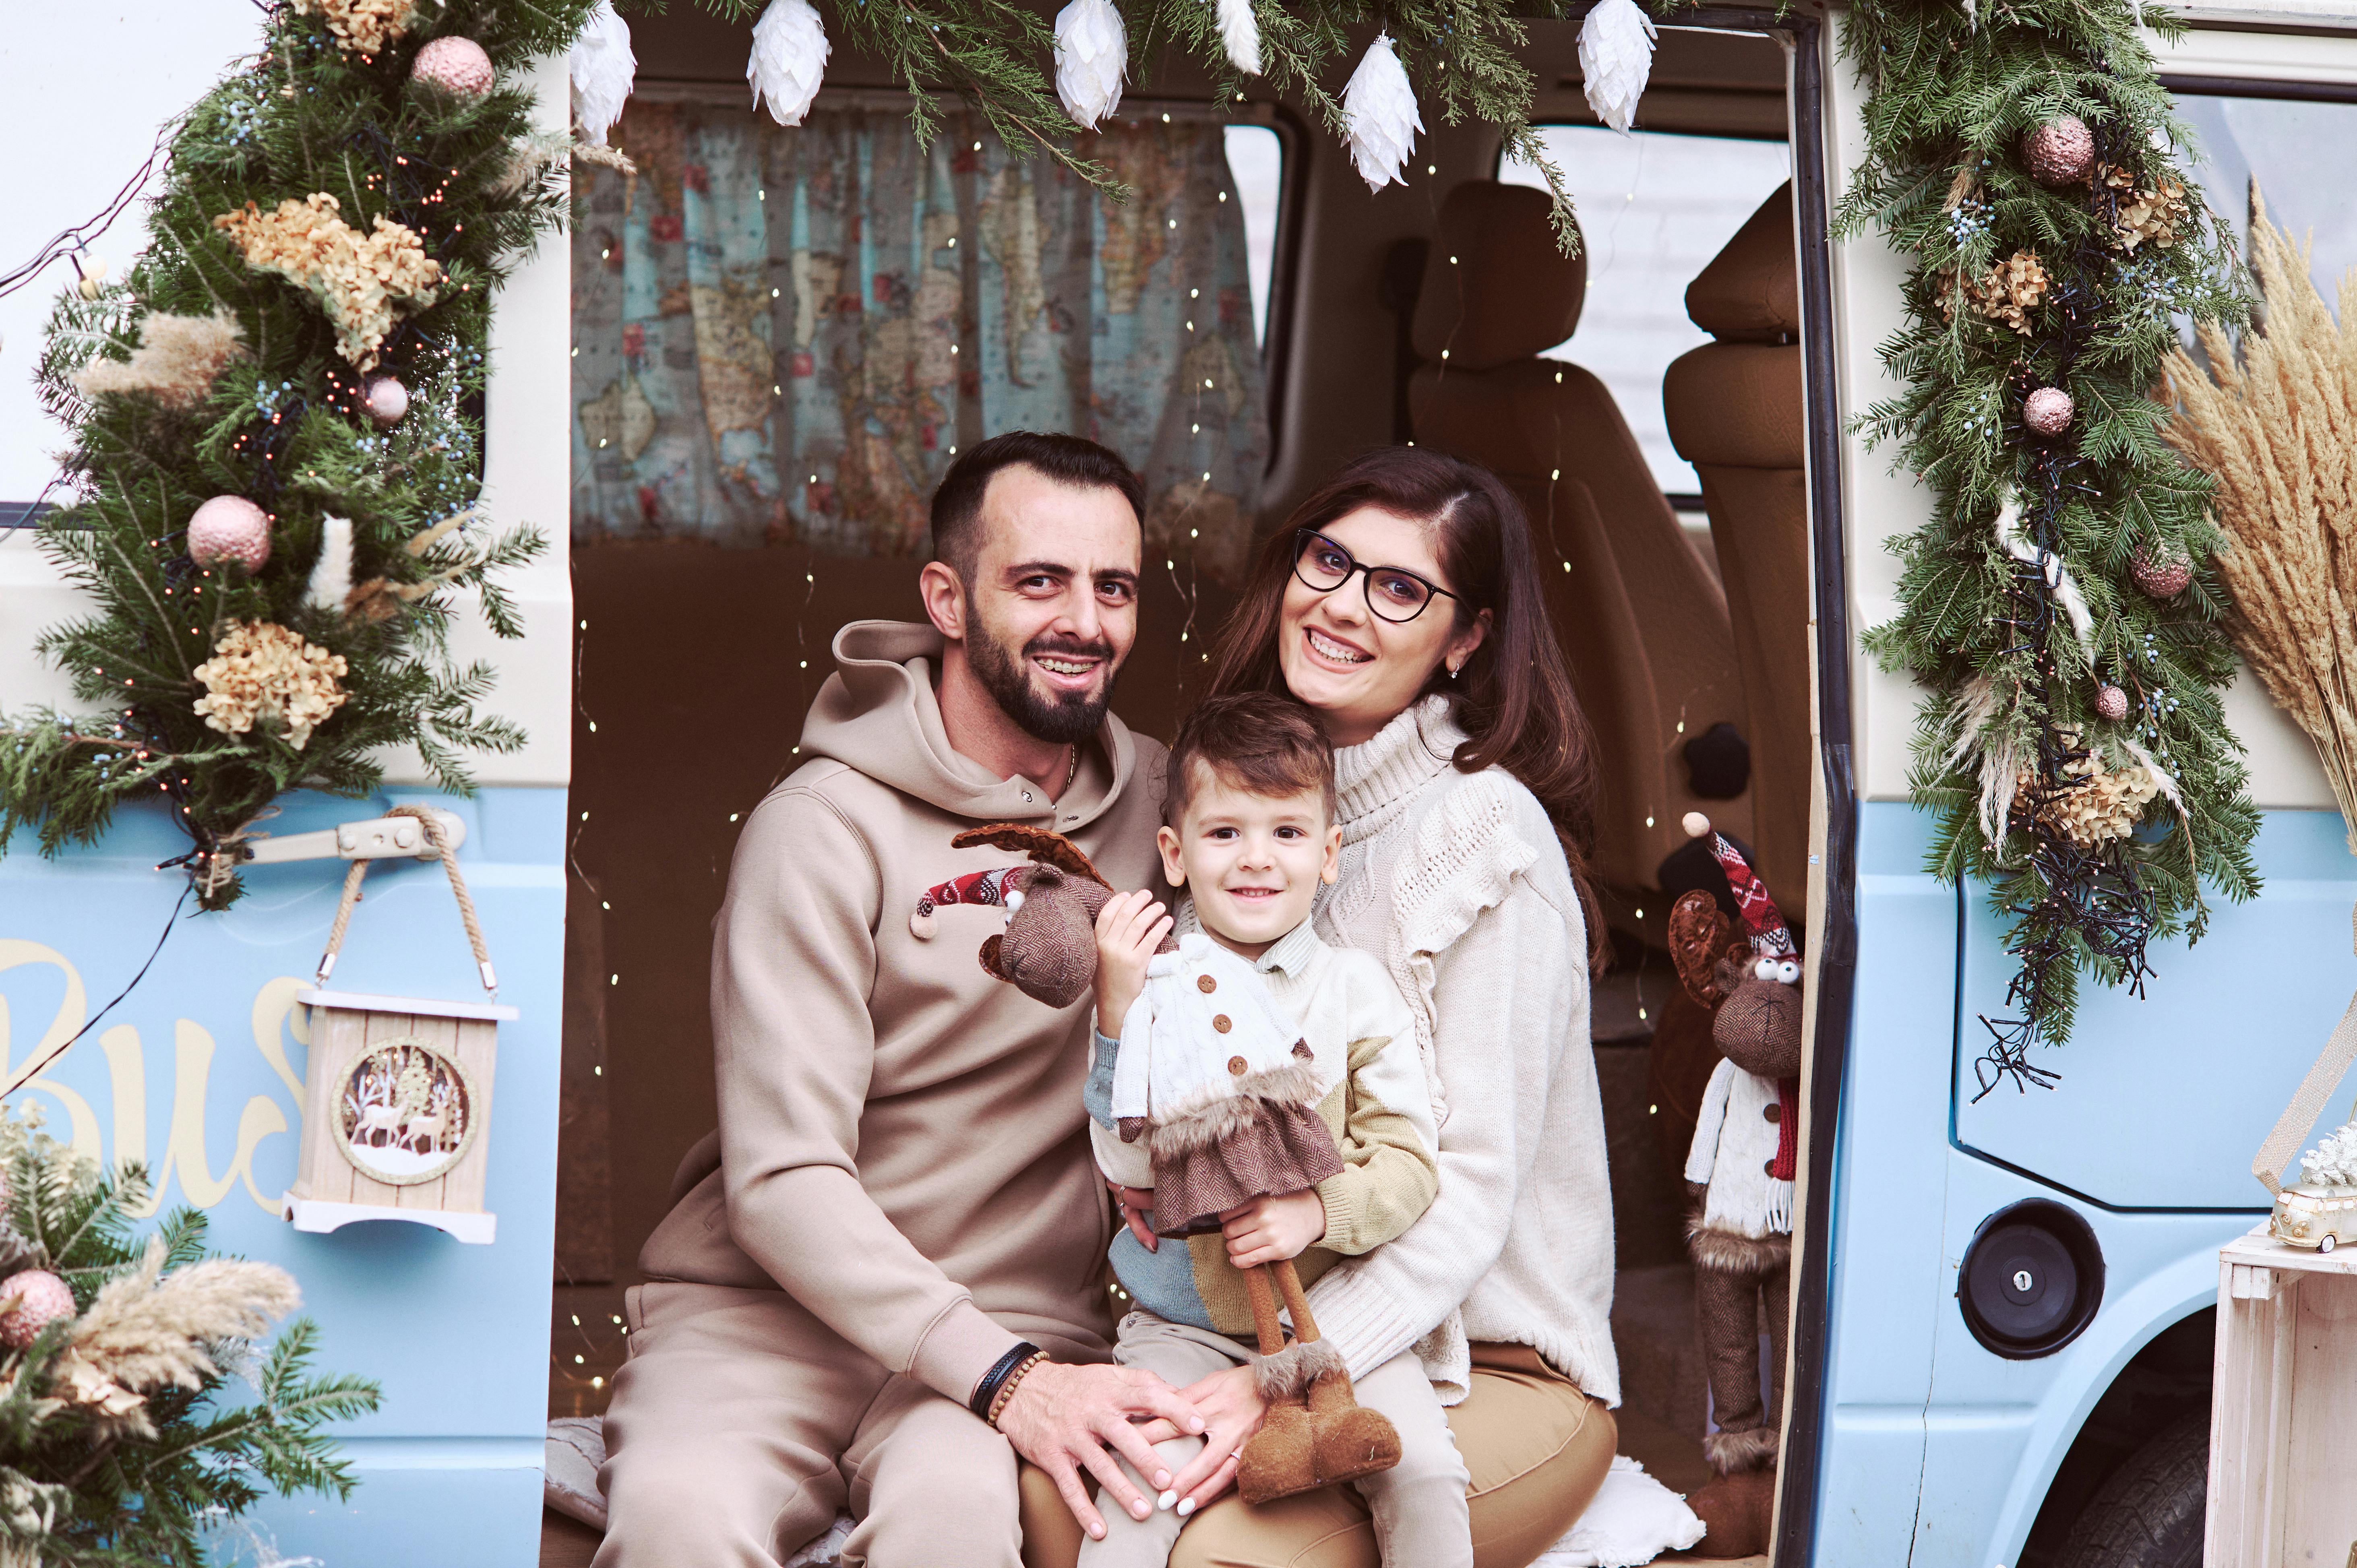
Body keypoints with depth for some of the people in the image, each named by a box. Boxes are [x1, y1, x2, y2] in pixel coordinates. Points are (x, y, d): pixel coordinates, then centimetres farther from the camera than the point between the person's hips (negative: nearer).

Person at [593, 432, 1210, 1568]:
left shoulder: (1159, 802, 9)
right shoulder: (826, 829, -7)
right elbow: (780, 1179, -14)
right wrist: (1003, 1378, -26)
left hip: (1024, 1314, 3)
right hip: (769, 1309, -2)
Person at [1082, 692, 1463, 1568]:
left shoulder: (1354, 988, 0)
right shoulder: (1154, 988, -2)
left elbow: (1410, 1164, -3)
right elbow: (1127, 1165, -11)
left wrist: (1319, 1213, -22)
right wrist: (1118, 1011, -20)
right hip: (1184, 1323, -1)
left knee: (1423, 1472, -18)